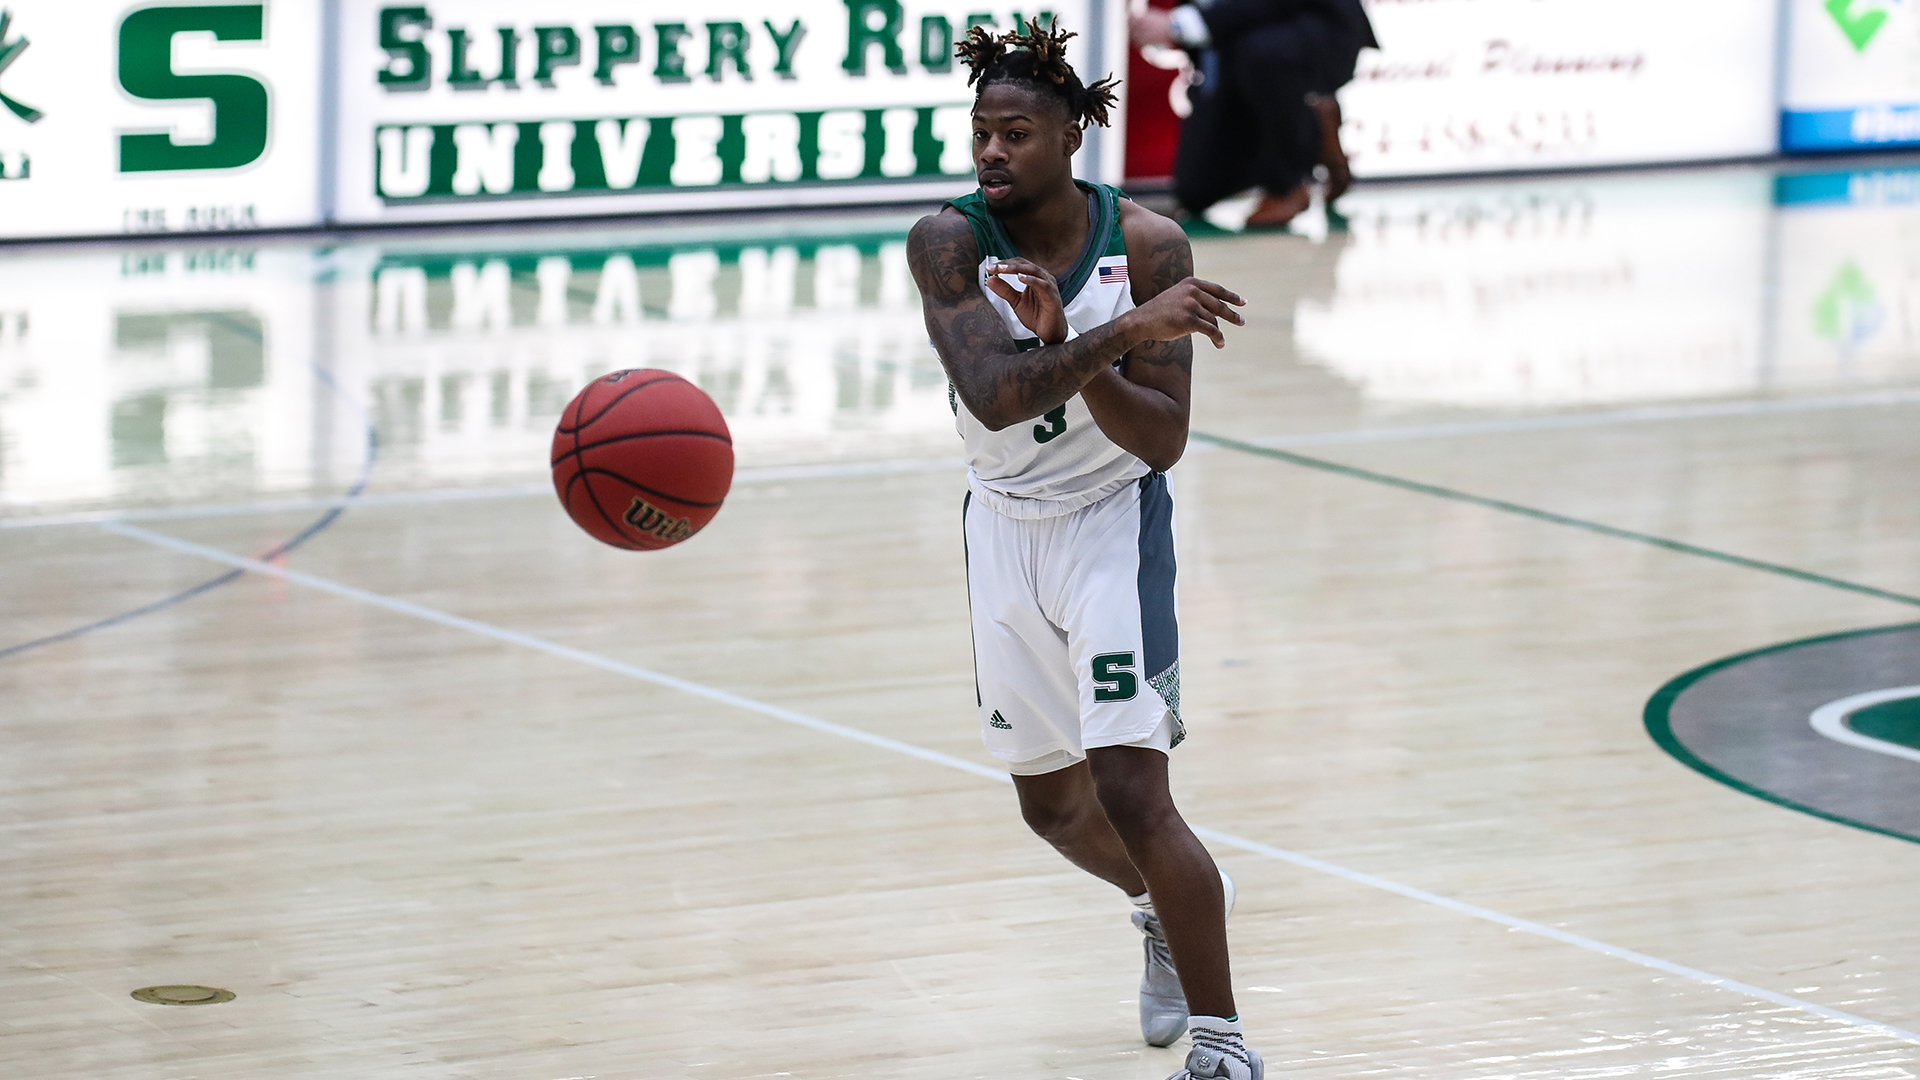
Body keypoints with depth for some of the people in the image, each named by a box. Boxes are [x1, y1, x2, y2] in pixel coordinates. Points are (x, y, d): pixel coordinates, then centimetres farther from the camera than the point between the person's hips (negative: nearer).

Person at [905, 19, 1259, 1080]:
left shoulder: (1146, 245, -17)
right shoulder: (949, 241, -18)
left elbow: (1162, 442, -19)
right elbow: (993, 396, -33)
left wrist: (1066, 342, -32)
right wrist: (1124, 332, -43)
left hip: (1113, 521, -3)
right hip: (1003, 527, 3)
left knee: (1131, 793, -16)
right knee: (1052, 802, 17)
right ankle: (1163, 912, 49)